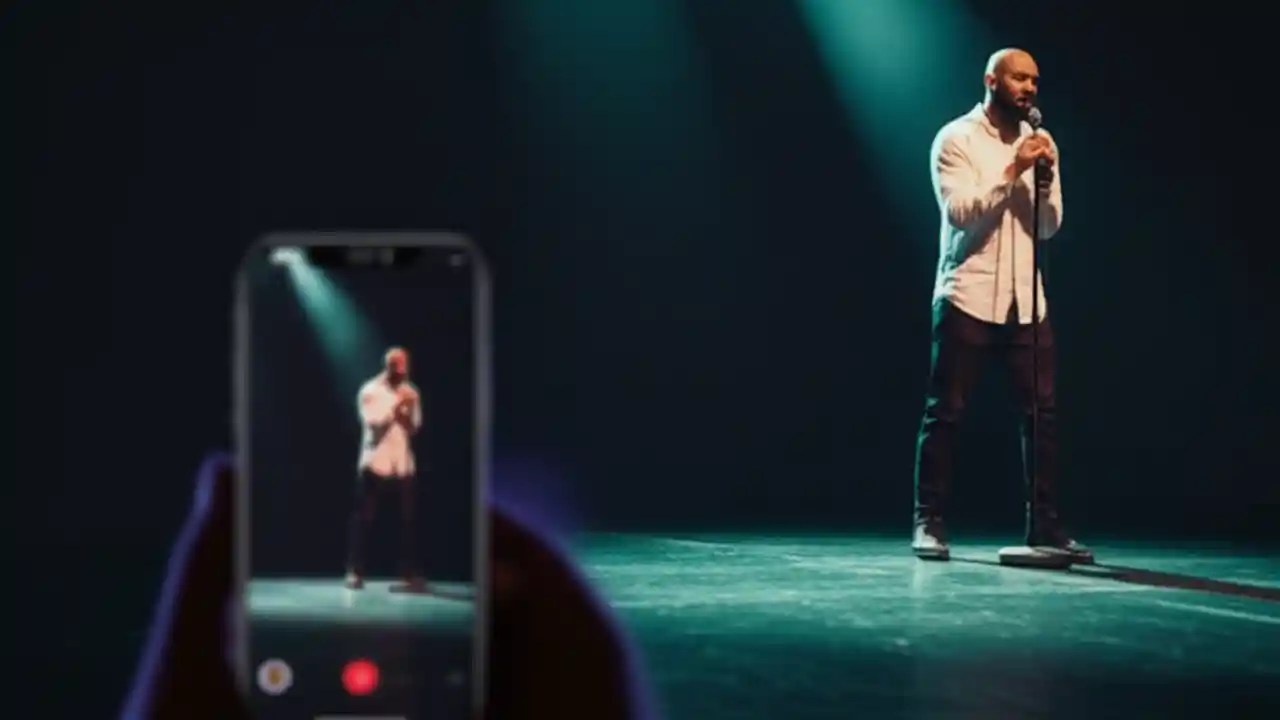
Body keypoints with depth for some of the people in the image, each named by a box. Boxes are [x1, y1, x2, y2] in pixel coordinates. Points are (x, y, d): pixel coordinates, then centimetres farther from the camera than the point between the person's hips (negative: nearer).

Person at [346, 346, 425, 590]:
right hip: (375, 464, -3)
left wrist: (406, 413, -17)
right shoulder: (370, 392, -4)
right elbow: (374, 425, -12)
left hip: (403, 465, 3)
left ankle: (410, 573, 4)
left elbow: (414, 428, 3)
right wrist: (395, 409, -23)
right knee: (363, 519, -2)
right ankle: (355, 572, 2)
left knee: (407, 520, 0)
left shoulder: (411, 393, 7)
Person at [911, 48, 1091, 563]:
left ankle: (1044, 524, 6)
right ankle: (929, 523, 3)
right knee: (945, 412, -3)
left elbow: (1049, 226, 9)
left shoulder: (1039, 141, 12)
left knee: (1043, 410, 0)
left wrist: (1046, 180, -9)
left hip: (1026, 298, 5)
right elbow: (960, 213, -14)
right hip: (968, 296, -5)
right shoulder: (956, 138, -3)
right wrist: (1013, 171, -19)